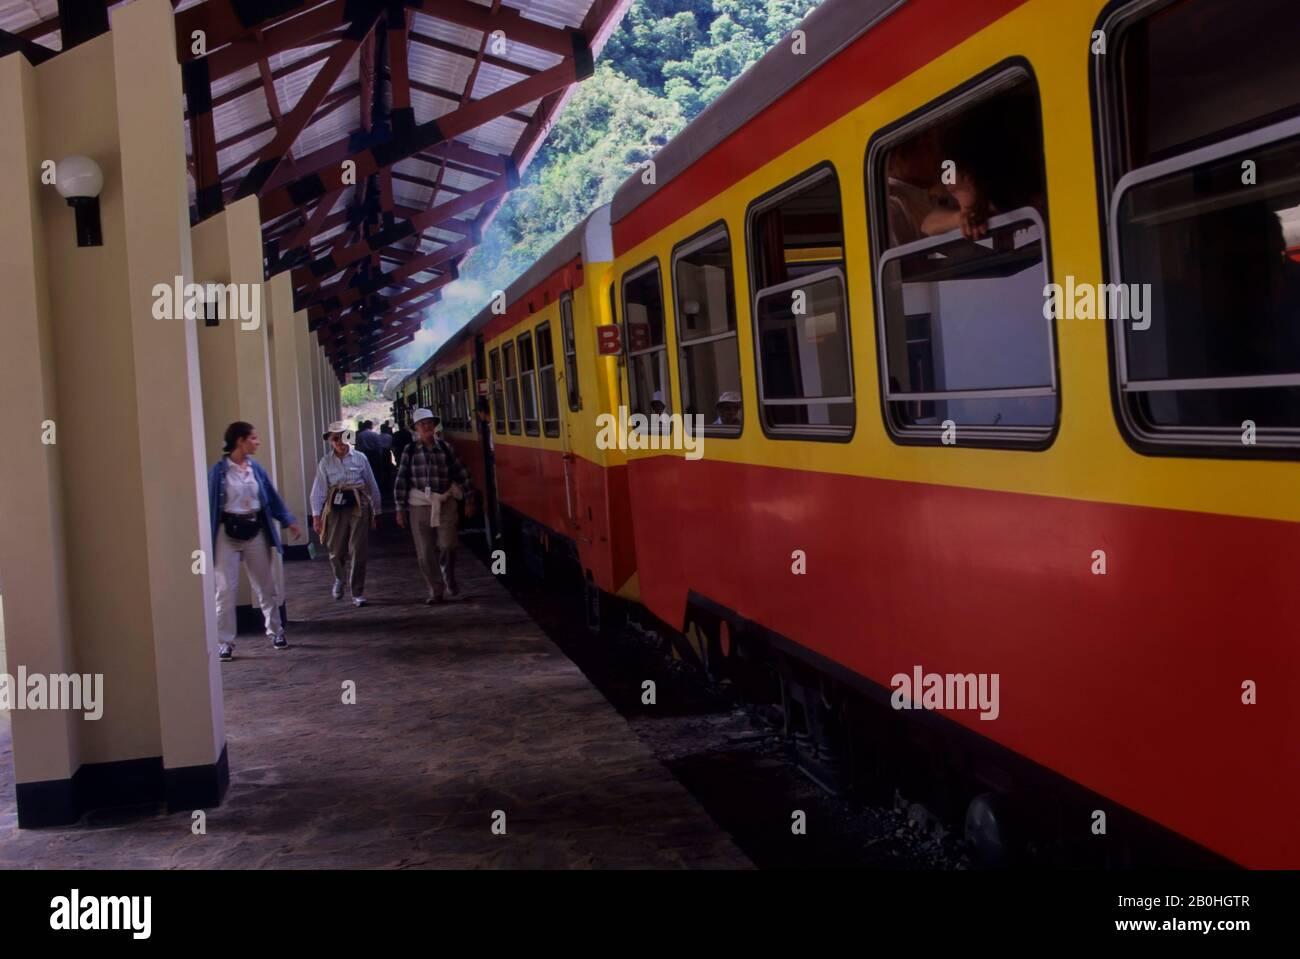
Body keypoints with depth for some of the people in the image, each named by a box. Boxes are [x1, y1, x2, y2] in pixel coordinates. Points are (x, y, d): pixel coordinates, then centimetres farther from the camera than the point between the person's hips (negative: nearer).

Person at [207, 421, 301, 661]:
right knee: (227, 589, -2)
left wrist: (288, 520, 7)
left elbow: (271, 496, 11)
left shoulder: (255, 467, 4)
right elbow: (211, 504, -9)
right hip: (228, 533, -5)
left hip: (255, 531, 5)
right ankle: (224, 642, 6)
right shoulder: (219, 470, -11)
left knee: (266, 585, 13)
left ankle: (276, 632, 28)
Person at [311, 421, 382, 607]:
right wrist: (316, 516, -7)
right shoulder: (325, 462, 3)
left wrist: (376, 512, 8)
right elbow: (318, 490, 0)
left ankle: (357, 593, 7)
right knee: (336, 551, 7)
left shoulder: (360, 458, 2)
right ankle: (340, 578, 40)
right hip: (336, 508, 1)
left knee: (357, 552, -3)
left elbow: (372, 486, 7)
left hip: (359, 507, -1)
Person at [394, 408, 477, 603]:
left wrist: (469, 500, 7)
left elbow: (462, 474, 8)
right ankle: (436, 591, 16)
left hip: (445, 504, 0)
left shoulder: (446, 448, 3)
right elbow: (401, 481, 1)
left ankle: (450, 582, 18)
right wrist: (400, 509, -1)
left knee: (447, 546, -8)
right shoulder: (410, 451, 1)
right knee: (425, 552, 2)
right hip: (420, 505, 0)